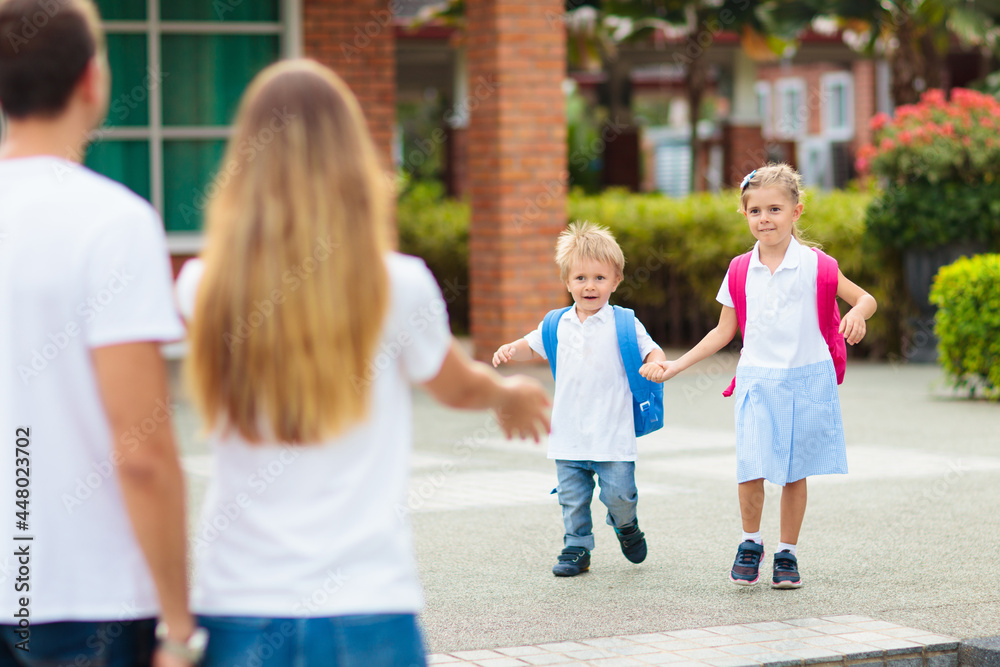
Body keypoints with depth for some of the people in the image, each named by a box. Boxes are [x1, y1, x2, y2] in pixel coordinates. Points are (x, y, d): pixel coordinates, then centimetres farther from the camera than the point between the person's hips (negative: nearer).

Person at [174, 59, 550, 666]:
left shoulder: (204, 290, -2)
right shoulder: (397, 289, -7)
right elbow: (457, 387, 13)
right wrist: (511, 394, 35)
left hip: (236, 608, 2)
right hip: (365, 610, -2)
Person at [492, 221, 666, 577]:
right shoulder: (558, 325, 9)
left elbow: (652, 350, -1)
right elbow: (531, 345, 23)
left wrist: (657, 364, -24)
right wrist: (509, 350, 2)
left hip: (613, 433, -3)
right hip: (569, 433, 3)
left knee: (618, 492, -4)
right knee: (572, 497, 7)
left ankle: (625, 525, 27)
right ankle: (577, 548, 21)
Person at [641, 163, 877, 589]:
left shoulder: (816, 266, -3)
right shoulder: (740, 271, 4)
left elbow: (865, 298, 4)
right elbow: (724, 332, 12)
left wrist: (857, 314, -21)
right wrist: (675, 366, 8)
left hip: (806, 381, -1)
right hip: (757, 381, 1)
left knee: (794, 474, 5)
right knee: (751, 471, -11)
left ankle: (787, 553, 21)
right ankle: (750, 543, 13)